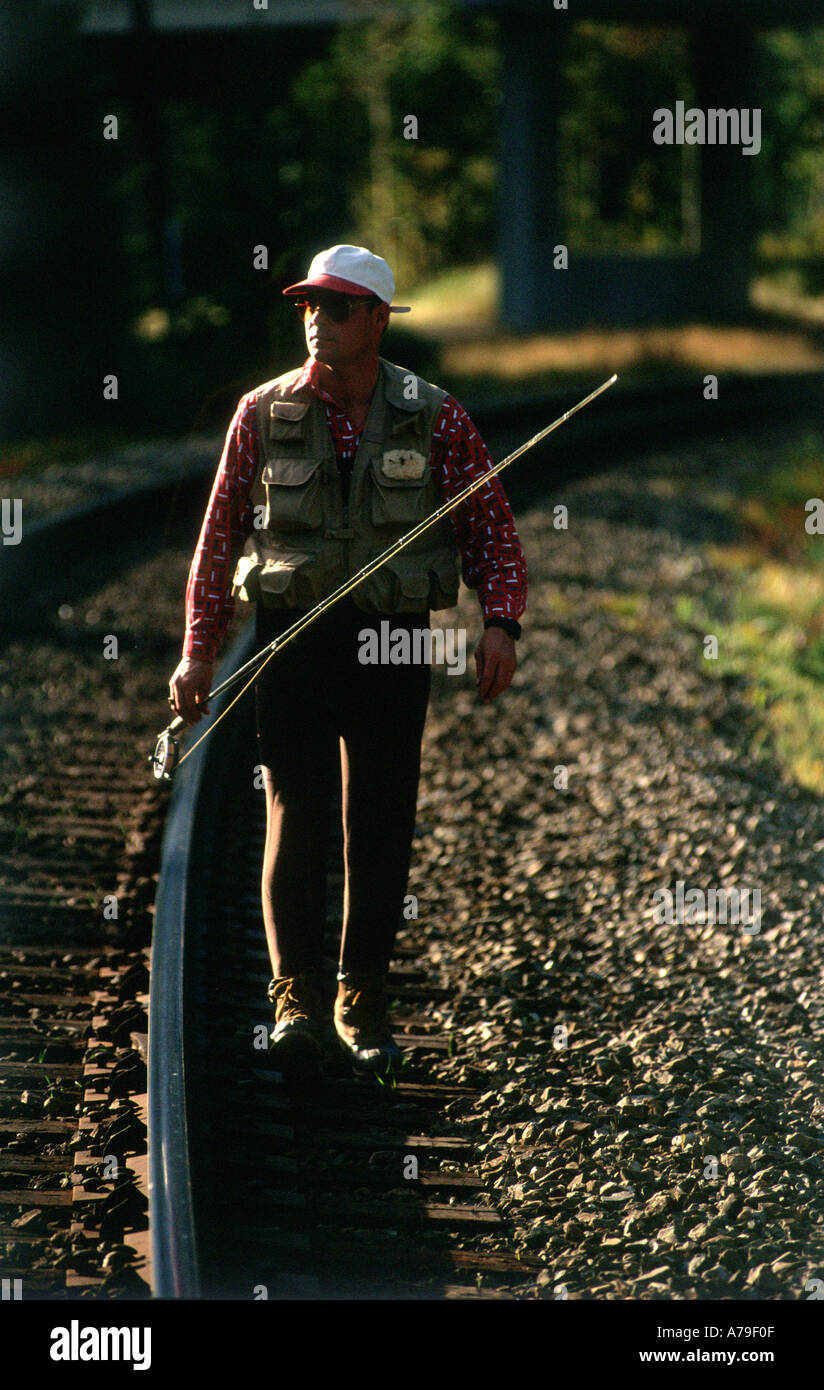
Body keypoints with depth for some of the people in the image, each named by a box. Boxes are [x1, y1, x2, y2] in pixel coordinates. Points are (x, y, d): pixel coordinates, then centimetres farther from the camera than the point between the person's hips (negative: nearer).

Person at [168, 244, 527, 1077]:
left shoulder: (435, 420, 1)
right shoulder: (263, 414, 2)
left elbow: (491, 527, 3)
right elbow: (219, 535, 6)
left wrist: (500, 622, -12)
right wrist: (197, 651, 1)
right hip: (292, 638, -1)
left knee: (382, 828, 6)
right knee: (295, 816, -10)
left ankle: (363, 1002, 18)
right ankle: (294, 1001, -10)